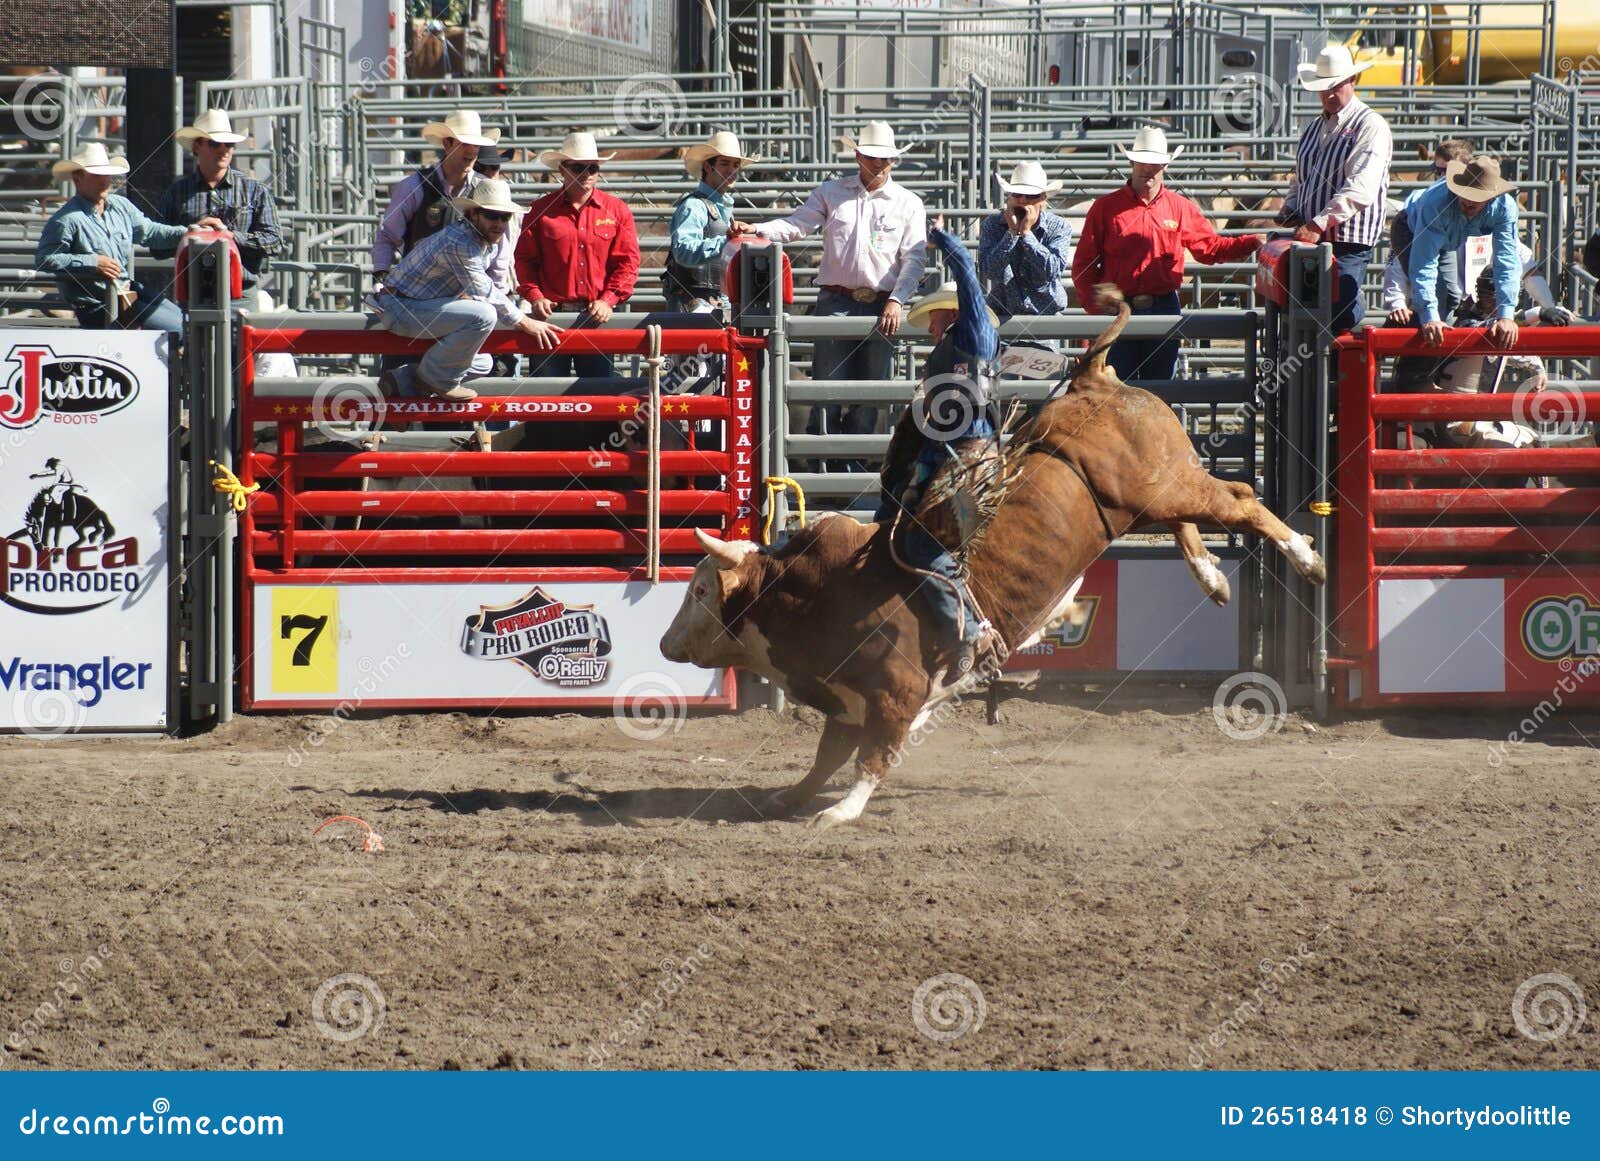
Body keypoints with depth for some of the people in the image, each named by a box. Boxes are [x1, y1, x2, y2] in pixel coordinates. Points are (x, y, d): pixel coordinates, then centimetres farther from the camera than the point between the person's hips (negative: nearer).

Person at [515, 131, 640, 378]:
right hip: (552, 311, 0)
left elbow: (627, 262, 3)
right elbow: (525, 259, 5)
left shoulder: (616, 211, 6)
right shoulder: (541, 210, 5)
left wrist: (608, 300, -9)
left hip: (597, 317, 0)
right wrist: (535, 297, -9)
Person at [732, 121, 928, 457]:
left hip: (881, 306, 0)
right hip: (835, 302, 0)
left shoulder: (908, 204, 9)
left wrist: (897, 301, -10)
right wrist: (756, 230, -18)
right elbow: (797, 224, 0)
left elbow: (914, 258, 3)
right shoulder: (831, 193, 11)